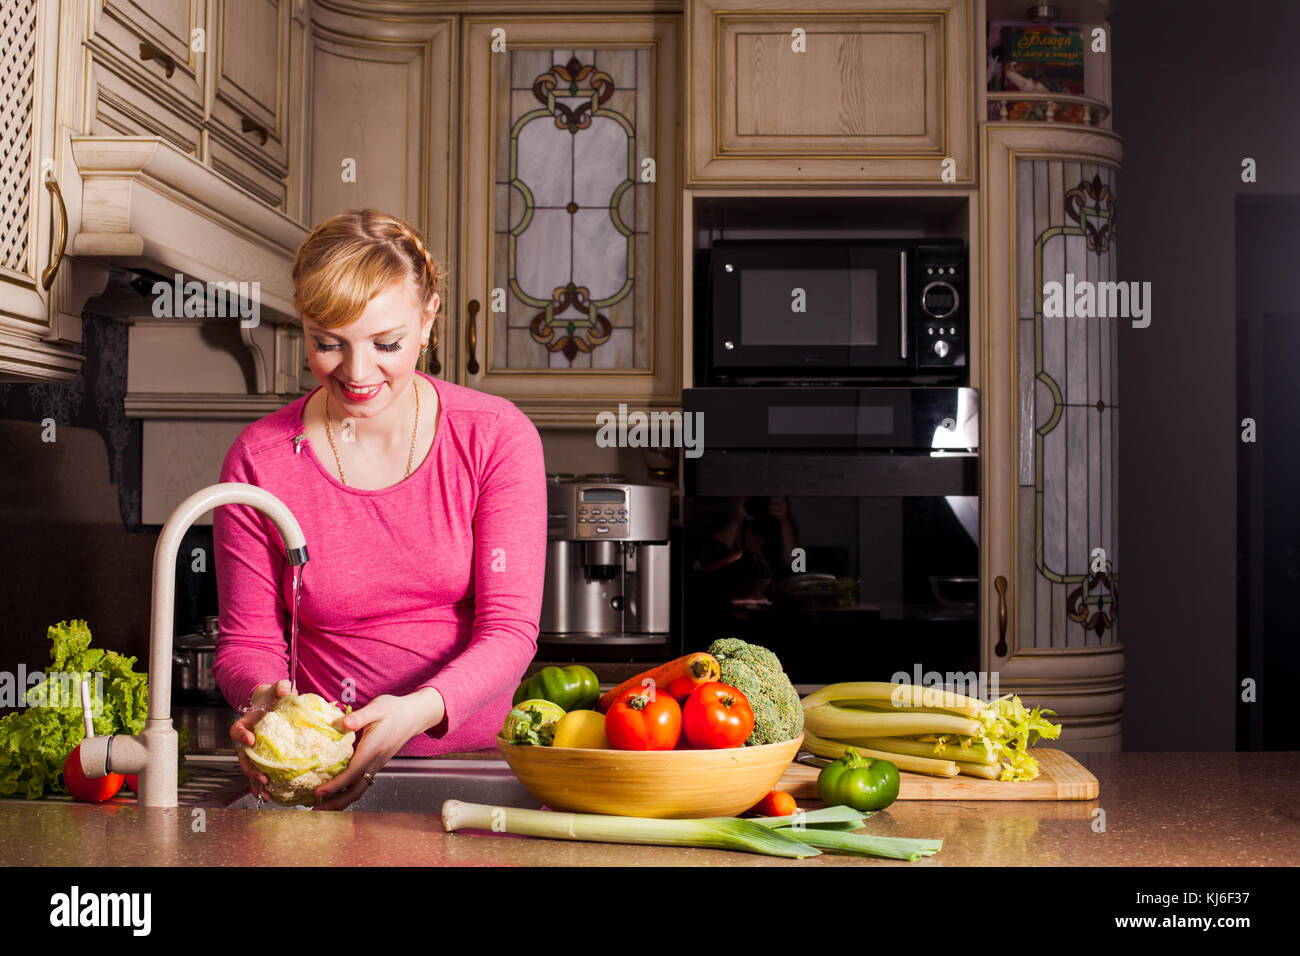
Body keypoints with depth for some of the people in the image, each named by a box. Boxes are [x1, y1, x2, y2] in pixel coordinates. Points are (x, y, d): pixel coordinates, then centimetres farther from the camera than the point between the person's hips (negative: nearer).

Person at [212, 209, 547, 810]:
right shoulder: (258, 462, -2)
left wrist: (421, 709, -28)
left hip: (476, 755, -1)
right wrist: (261, 698, -21)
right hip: (324, 769, 1)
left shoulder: (496, 436, -4)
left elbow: (509, 630, -8)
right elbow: (248, 641, 4)